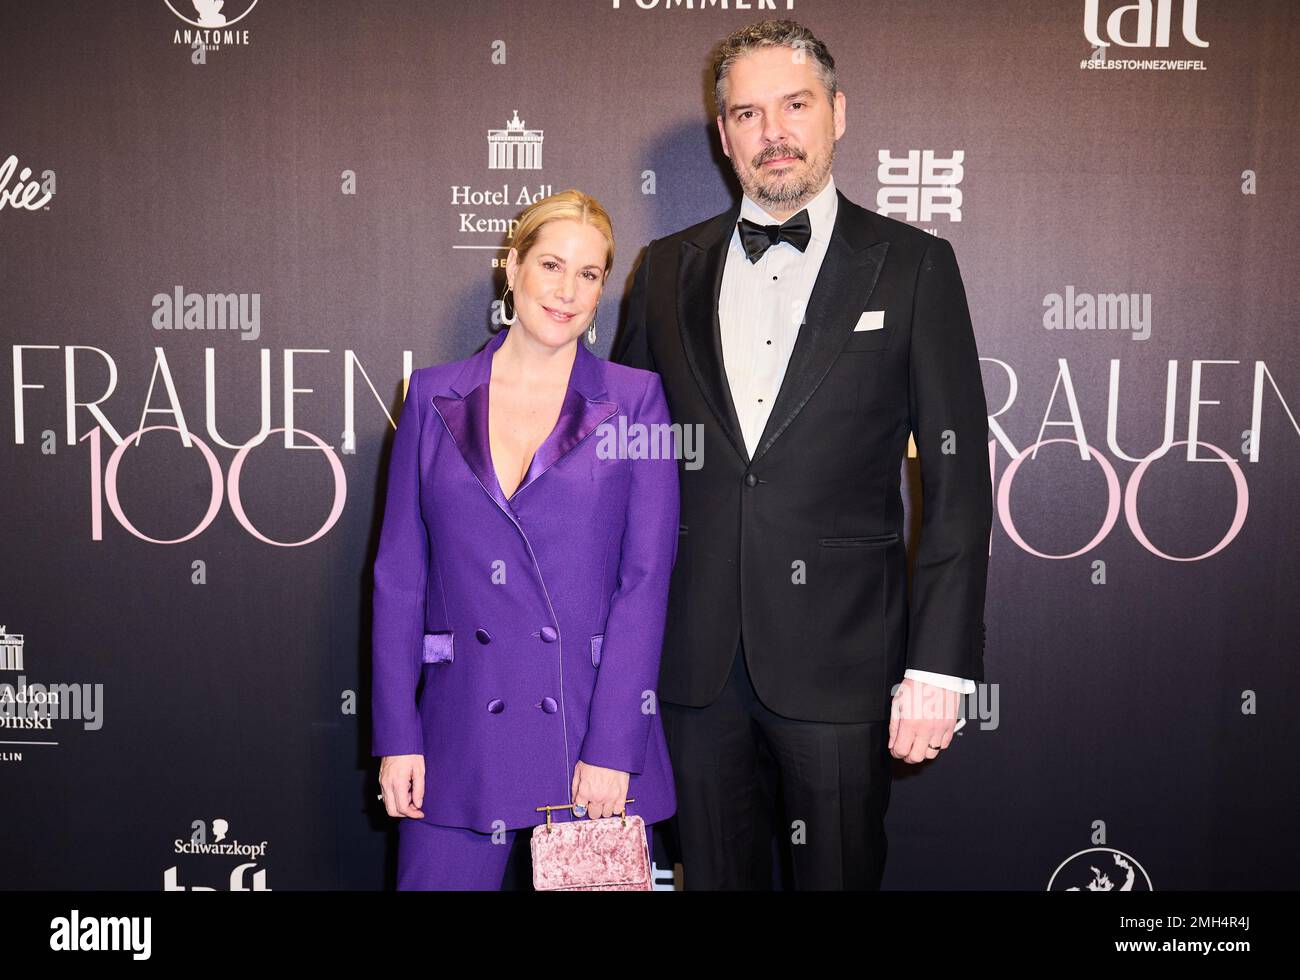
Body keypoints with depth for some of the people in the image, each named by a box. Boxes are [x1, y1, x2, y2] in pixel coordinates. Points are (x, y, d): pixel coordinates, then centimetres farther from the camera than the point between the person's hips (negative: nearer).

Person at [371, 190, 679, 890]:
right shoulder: (435, 397, 6)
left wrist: (612, 746, -10)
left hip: (591, 725, -1)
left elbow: (646, 578, -4)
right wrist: (396, 736, 0)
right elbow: (398, 575, 5)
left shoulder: (635, 400, 1)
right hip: (461, 728, 1)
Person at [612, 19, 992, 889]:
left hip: (839, 659, -2)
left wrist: (940, 665, -9)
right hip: (697, 662, 3)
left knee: (838, 875, 10)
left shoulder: (912, 266, 0)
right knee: (715, 875, 16)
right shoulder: (668, 269, 9)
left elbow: (958, 476, -3)